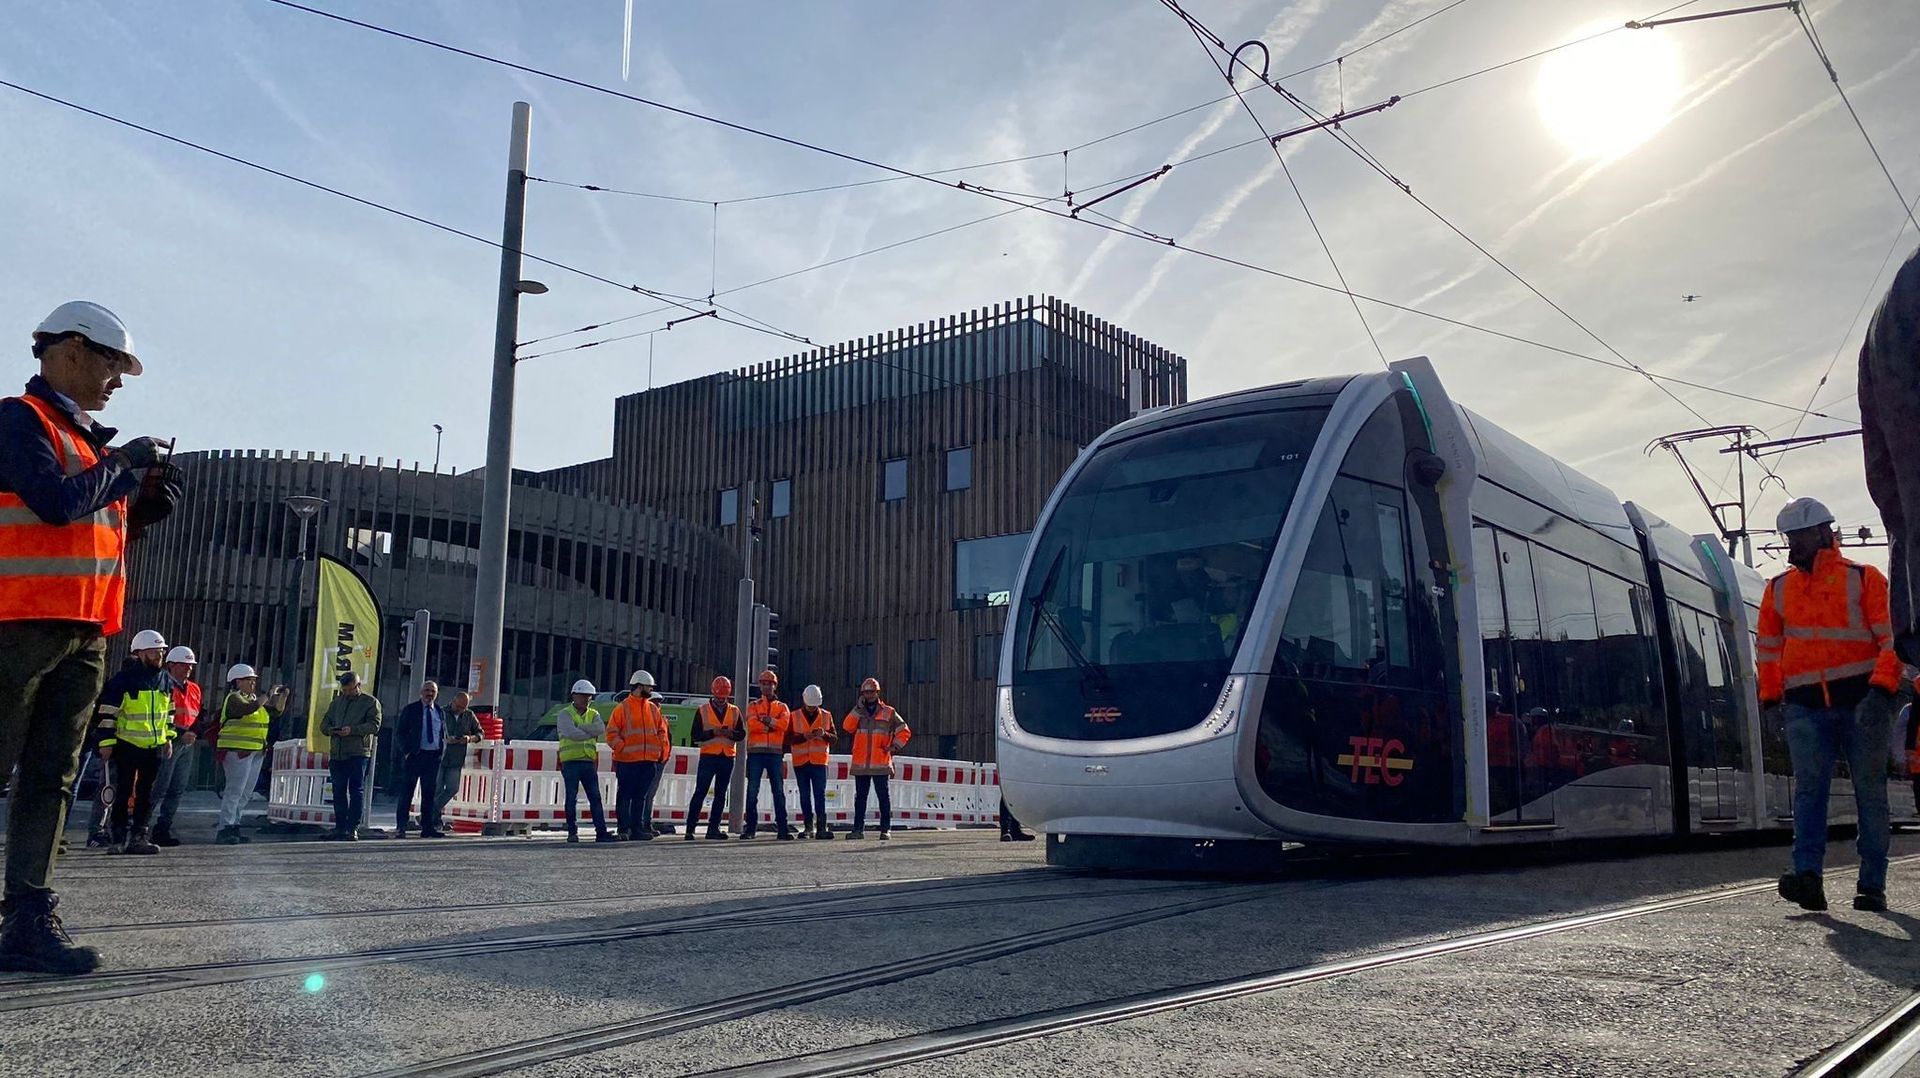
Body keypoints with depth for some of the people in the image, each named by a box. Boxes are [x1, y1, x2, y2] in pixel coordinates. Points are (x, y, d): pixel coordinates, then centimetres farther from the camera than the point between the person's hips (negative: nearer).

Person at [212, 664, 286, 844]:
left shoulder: (254, 698, 18)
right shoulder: (234, 698, -6)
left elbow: (276, 712, 18)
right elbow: (247, 708, -26)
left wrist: (283, 697, 3)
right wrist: (269, 697, -20)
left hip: (256, 752, 9)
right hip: (237, 750, -9)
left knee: (246, 793, 9)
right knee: (234, 791, -12)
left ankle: (234, 827, 13)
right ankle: (224, 829, -12)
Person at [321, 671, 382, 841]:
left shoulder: (370, 702, 3)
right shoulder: (336, 702, 20)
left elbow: (374, 725, -8)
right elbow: (324, 723, 20)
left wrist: (352, 730, -21)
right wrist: (332, 730, -4)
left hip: (359, 754, -5)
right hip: (337, 754, 5)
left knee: (356, 790, -7)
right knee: (339, 791, 7)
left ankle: (353, 828, -6)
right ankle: (340, 827, 13)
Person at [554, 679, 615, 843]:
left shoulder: (593, 714, 15)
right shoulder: (564, 714, 1)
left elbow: (601, 729, -7)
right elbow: (572, 733, -16)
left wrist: (579, 727, -12)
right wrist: (591, 733, -5)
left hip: (589, 762, 4)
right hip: (570, 762, -4)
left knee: (595, 798, 0)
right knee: (572, 798, 0)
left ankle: (601, 832, -1)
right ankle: (572, 832, 6)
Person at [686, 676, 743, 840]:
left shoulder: (734, 711, 11)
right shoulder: (703, 710, 3)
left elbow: (742, 734, 6)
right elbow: (695, 734, -3)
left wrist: (731, 733, -14)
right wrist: (713, 732, -16)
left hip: (727, 757, 3)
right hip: (708, 756, -3)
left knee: (721, 794, 6)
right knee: (700, 793, -5)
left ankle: (714, 828, 12)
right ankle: (690, 828, -4)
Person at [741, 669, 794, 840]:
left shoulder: (782, 708, 14)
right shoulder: (753, 706, 13)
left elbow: (784, 724, -7)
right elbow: (752, 725, -7)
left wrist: (766, 720, -10)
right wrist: (773, 725, -8)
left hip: (775, 752, 0)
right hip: (755, 752, 0)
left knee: (779, 791, -1)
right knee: (752, 791, -1)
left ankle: (782, 828, 0)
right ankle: (751, 827, 5)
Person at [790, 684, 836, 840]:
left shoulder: (826, 716, 7)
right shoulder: (794, 716, 5)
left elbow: (833, 738, 5)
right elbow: (789, 738, -4)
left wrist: (824, 734, -15)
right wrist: (805, 736, -19)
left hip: (819, 761, -1)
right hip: (800, 761, 1)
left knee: (820, 794, -7)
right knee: (805, 796, 6)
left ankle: (821, 827, -8)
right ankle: (808, 827, 12)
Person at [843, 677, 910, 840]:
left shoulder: (888, 712, 5)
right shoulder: (857, 712, 12)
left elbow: (904, 731, 8)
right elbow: (848, 727, -7)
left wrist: (895, 746, -4)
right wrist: (859, 708, -10)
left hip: (880, 764, -2)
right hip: (861, 764, 3)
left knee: (883, 796, -1)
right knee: (860, 797, 7)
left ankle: (886, 829, 2)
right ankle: (858, 828, 11)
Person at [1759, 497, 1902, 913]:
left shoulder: (1864, 579, 4)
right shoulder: (1778, 588, 14)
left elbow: (1890, 637, -2)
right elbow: (1769, 648, 19)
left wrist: (1882, 688, -14)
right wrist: (1770, 697, 11)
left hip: (1861, 701, -2)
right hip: (1805, 707, 2)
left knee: (1870, 792, 2)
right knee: (1808, 788, -10)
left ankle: (1872, 885, 7)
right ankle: (1808, 876, -19)